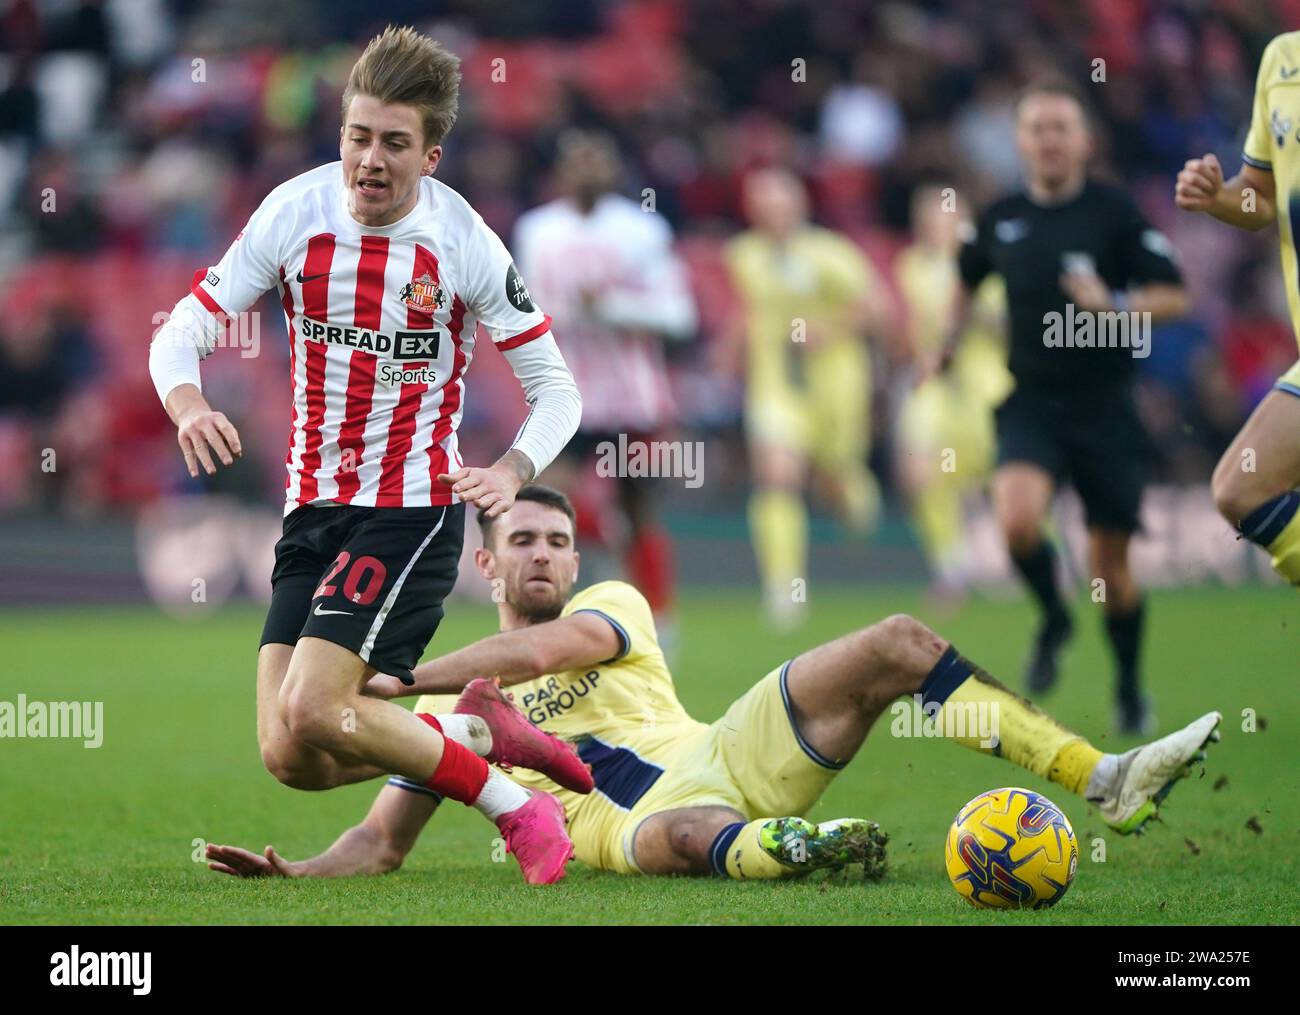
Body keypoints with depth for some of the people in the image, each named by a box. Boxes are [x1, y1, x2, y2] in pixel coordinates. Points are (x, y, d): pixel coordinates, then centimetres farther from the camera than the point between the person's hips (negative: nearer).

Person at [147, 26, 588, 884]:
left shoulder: (464, 243, -11)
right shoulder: (292, 215, -4)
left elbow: (555, 387, -3)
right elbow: (182, 333, 0)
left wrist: (512, 472, -23)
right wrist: (188, 406, -23)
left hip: (414, 507, -5)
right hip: (314, 507, 5)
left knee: (311, 713, -22)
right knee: (289, 757, -6)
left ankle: (521, 809, -5)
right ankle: (468, 738, 17)